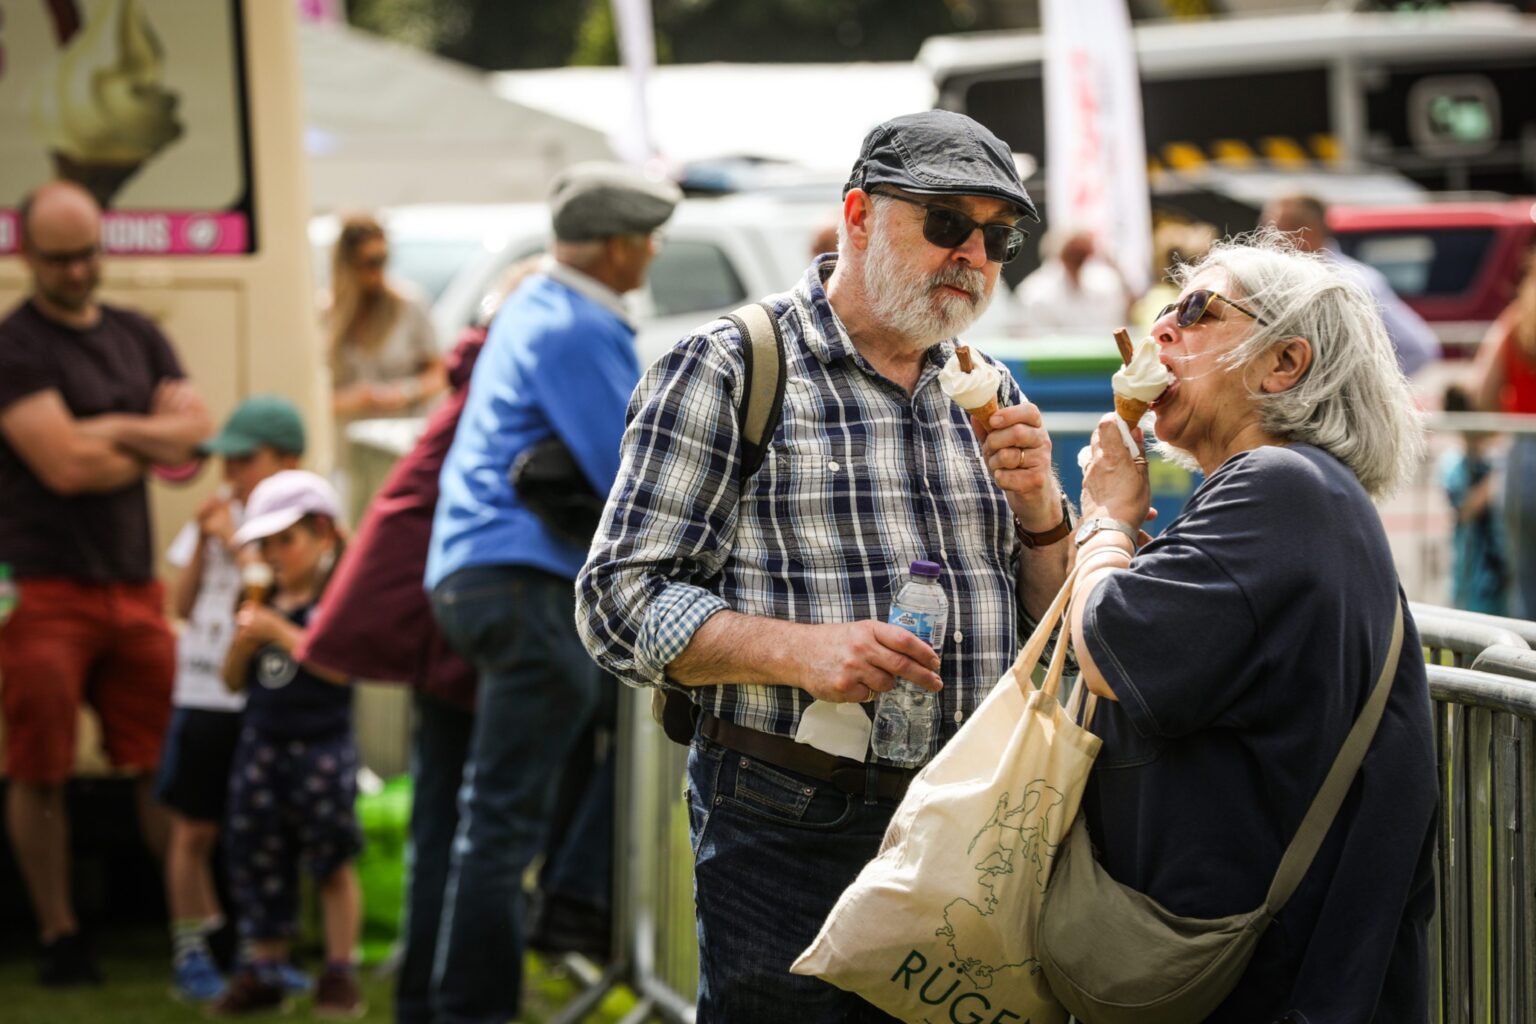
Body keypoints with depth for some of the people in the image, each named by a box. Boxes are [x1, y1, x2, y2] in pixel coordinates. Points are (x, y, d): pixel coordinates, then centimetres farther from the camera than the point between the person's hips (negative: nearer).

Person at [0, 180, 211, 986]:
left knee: (162, 766, 4)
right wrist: (152, 448, 0)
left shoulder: (137, 337, 15)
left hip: (133, 585, 5)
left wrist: (114, 432, -9)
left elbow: (196, 434, 6)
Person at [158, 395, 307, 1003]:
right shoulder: (215, 517, 7)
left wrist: (237, 544, -14)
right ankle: (190, 953, 10)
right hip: (205, 696, 2)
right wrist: (203, 544, -4)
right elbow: (184, 606, 8)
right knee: (194, 830, 3)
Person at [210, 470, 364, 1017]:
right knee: (256, 861, 6)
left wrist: (279, 631, -20)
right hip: (262, 741, 6)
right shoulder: (264, 601, 10)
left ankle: (340, 972, 6)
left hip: (323, 744, -6)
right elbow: (234, 680, 14)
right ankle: (264, 972, 14)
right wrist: (244, 640, -6)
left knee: (331, 861, -2)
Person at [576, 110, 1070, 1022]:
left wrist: (1039, 508, -4)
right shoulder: (730, 369, -2)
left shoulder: (989, 393, 14)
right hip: (792, 836, -5)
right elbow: (622, 602, -8)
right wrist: (796, 650, -21)